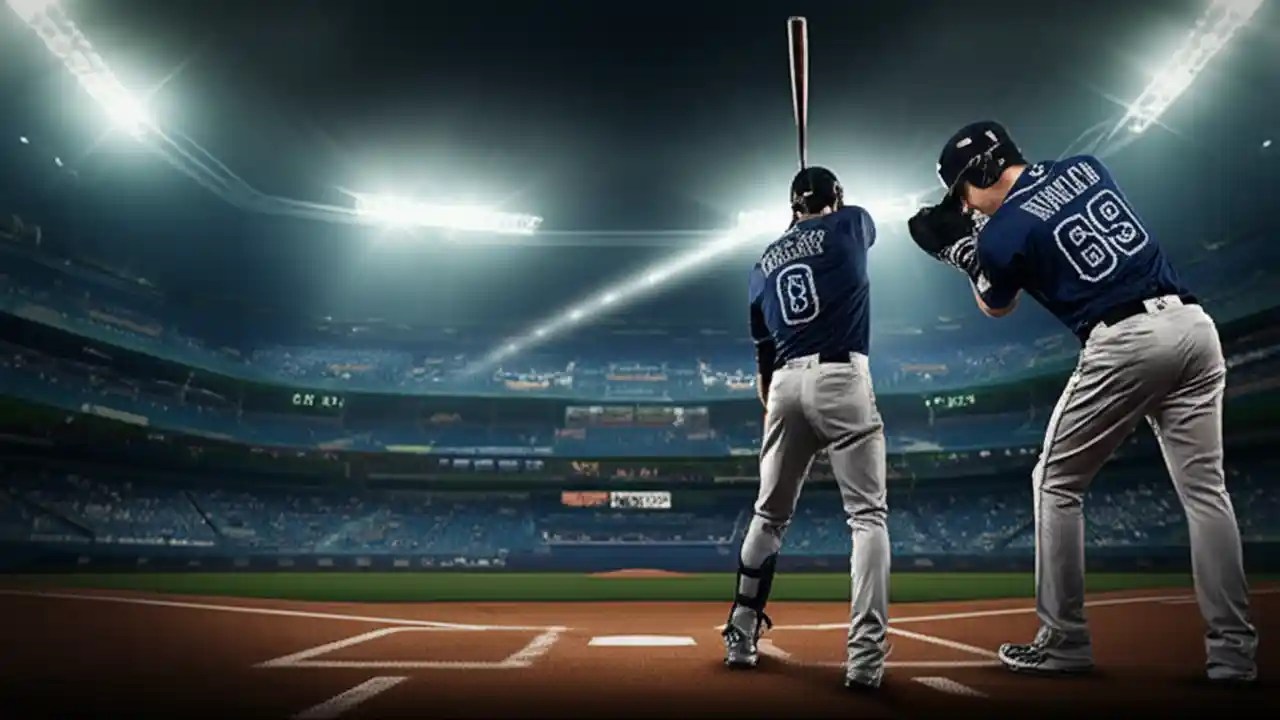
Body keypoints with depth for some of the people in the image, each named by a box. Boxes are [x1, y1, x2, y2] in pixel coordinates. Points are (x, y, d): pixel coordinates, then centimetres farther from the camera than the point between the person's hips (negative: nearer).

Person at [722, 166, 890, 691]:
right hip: (841, 378, -4)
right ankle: (865, 658, -11)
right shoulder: (851, 224, 9)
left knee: (768, 516, 17)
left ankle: (741, 639, 22)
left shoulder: (764, 263, 18)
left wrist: (773, 409, 28)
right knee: (868, 516, -1)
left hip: (786, 384, 4)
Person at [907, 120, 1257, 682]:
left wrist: (965, 254, 29)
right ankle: (1233, 650, 8)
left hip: (1124, 341, -6)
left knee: (1056, 484, 10)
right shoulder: (1086, 166, 16)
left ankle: (1065, 641, 12)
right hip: (1194, 323, 7)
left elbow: (997, 308, 17)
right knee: (1205, 489, 9)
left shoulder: (1000, 234, -2)